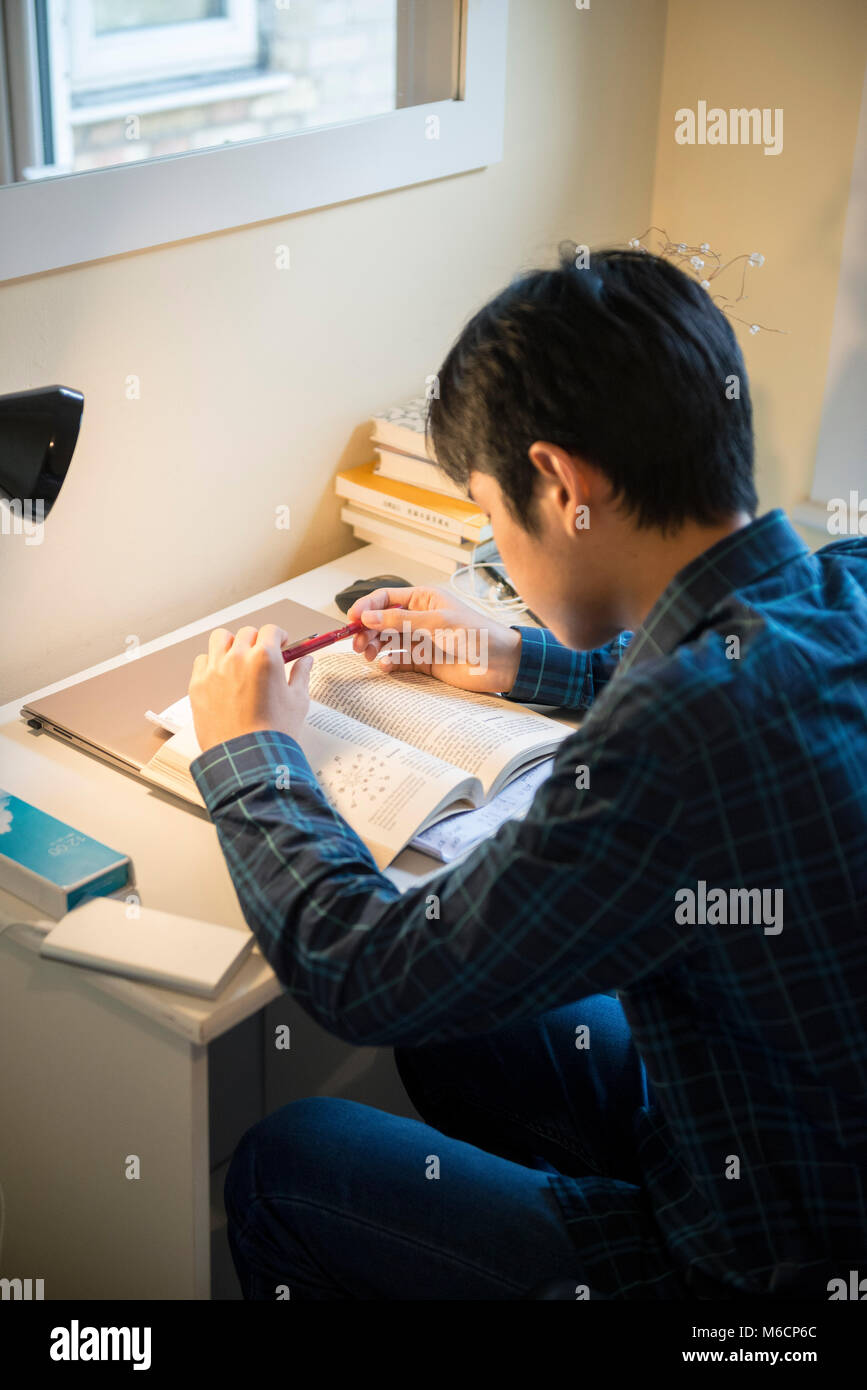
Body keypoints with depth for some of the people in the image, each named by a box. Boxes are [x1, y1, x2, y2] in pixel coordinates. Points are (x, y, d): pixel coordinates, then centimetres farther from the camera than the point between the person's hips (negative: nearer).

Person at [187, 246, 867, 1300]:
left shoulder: (681, 737, -36)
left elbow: (366, 978, -23)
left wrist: (248, 753, -7)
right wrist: (519, 661, 19)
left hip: (765, 1264, -8)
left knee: (279, 1168, 5)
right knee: (449, 1033, 22)